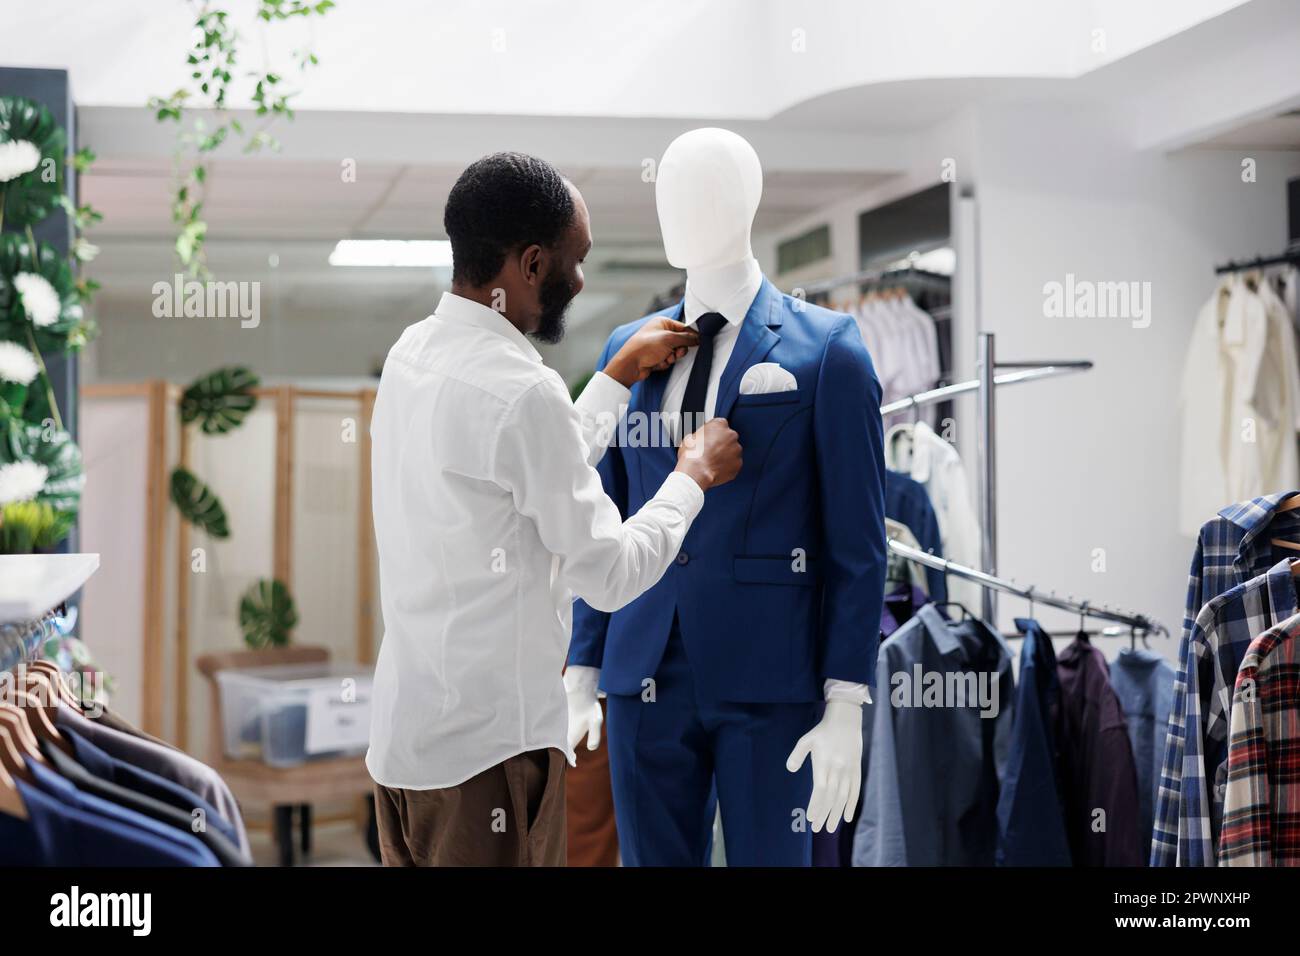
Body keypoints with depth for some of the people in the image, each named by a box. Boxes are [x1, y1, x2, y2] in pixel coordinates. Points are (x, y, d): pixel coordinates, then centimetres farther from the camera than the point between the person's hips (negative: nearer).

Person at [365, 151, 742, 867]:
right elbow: (611, 577, -14)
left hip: (403, 728, 9)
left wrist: (624, 373, 22)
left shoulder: (413, 353, 5)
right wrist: (694, 476, 0)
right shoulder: (520, 393, -22)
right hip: (487, 750, -9)